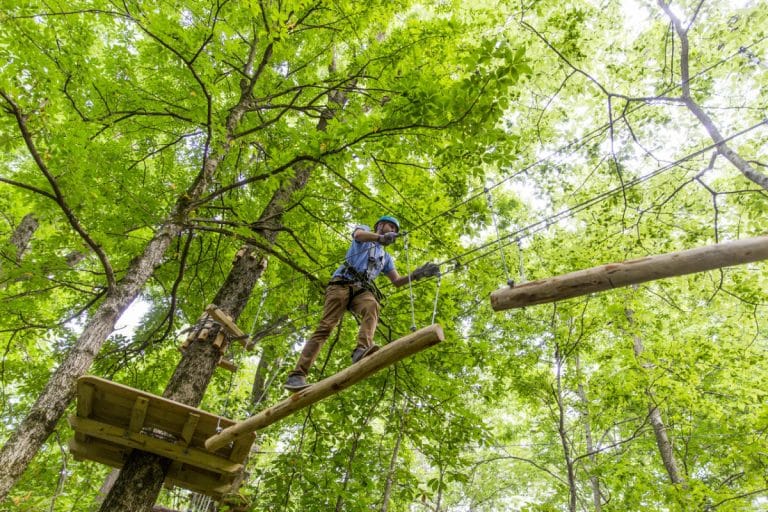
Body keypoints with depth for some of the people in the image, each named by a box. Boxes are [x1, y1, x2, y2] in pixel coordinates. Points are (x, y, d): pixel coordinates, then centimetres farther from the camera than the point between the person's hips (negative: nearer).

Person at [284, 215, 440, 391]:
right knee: (325, 326, -19)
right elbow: (358, 234, -7)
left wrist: (416, 274, 6)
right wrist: (381, 237, -28)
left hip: (362, 289, 4)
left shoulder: (386, 257, 33)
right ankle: (297, 375, -25)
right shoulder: (364, 230, 19)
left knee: (372, 306, -33)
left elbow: (397, 281, 24)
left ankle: (362, 349, -57)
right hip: (342, 283, -4)